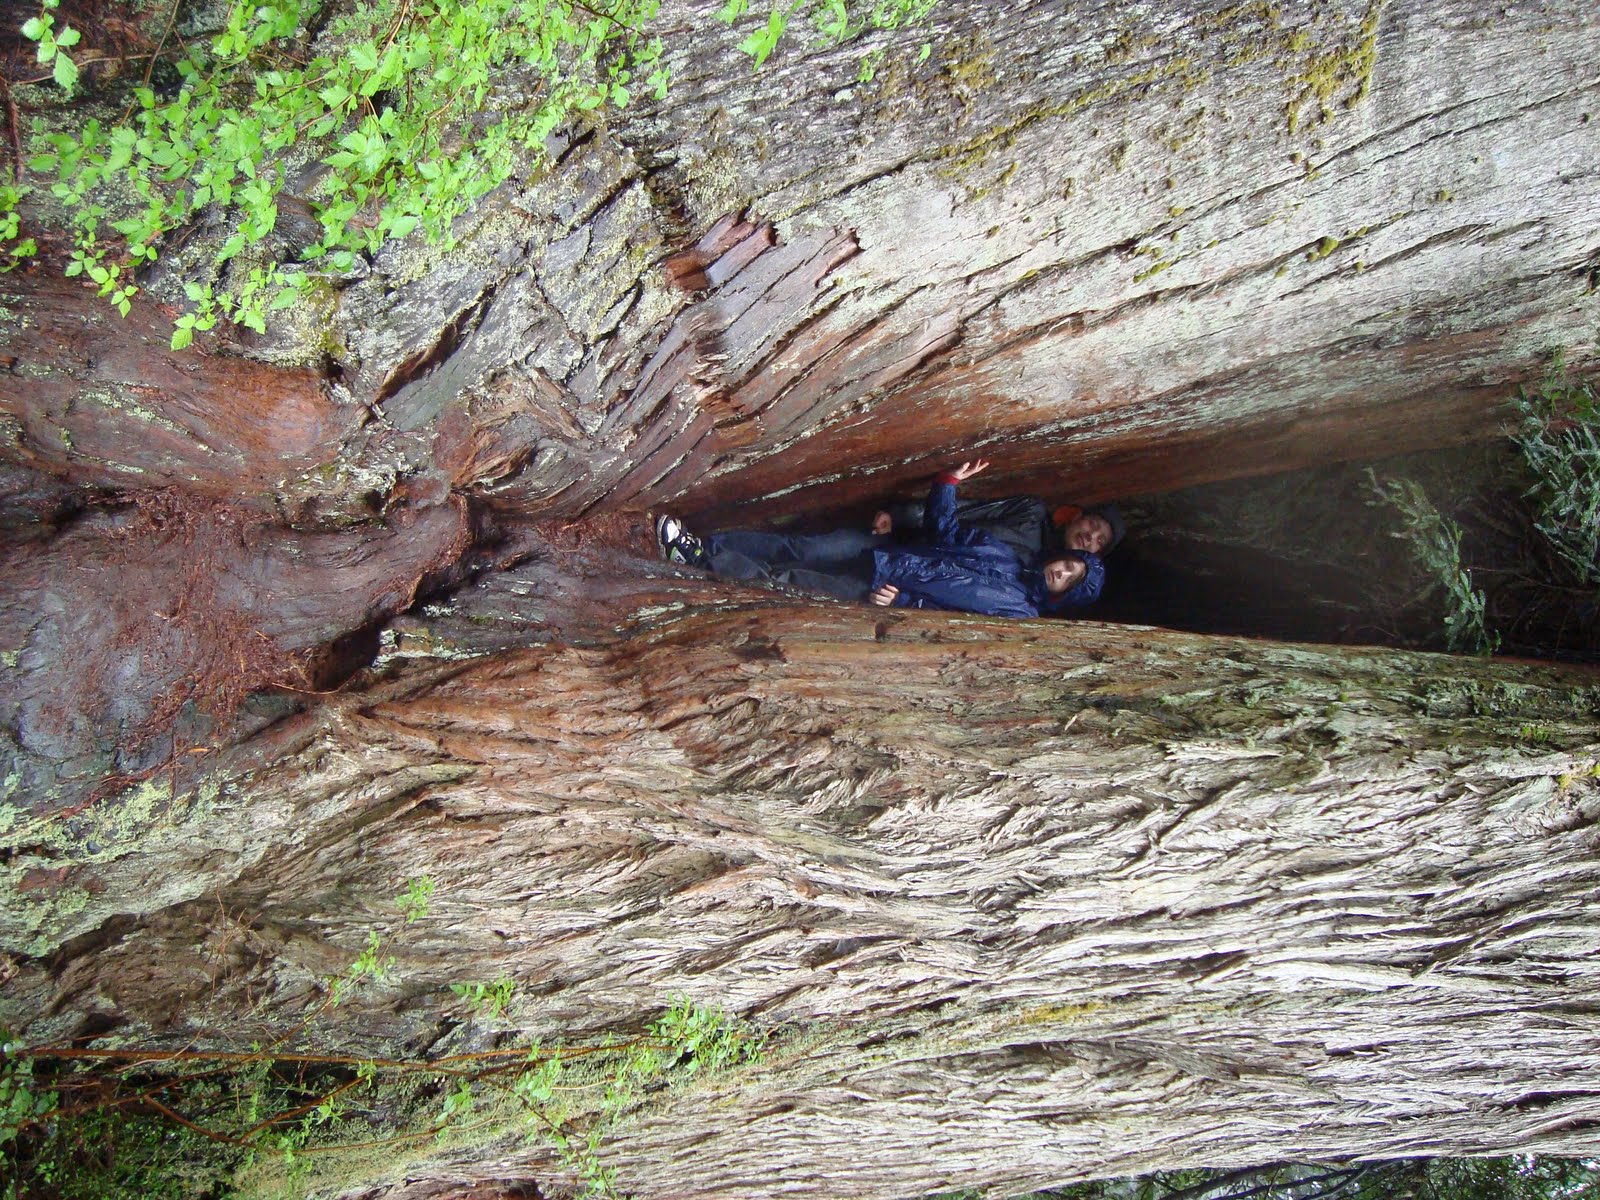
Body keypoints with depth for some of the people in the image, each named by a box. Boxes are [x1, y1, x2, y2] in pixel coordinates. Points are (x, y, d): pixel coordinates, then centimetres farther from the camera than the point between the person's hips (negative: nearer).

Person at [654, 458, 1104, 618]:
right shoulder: (1004, 553, 17)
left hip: (878, 590, -6)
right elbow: (941, 529, 19)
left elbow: (953, 623, -14)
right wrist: (950, 481, 4)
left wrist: (900, 602, -24)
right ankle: (705, 545, -17)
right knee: (801, 548, -15)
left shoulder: (1021, 612, -3)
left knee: (786, 579, -19)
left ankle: (700, 558, -19)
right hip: (881, 551, 6)